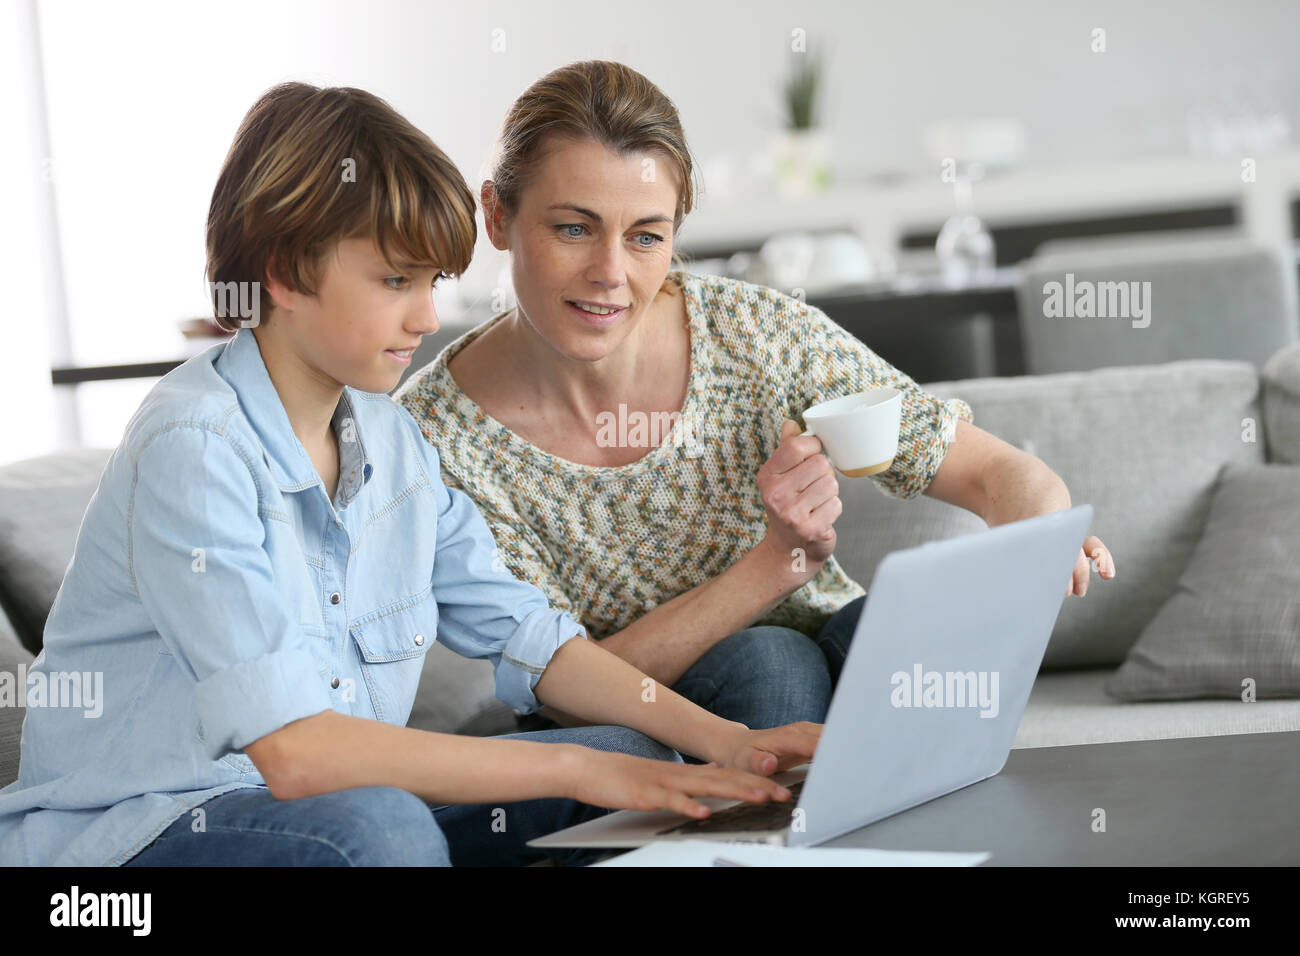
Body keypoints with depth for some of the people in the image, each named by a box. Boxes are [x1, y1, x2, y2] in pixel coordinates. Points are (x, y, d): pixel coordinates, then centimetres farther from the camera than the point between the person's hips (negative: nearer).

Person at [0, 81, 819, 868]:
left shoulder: (391, 439, 5)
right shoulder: (193, 449, -21)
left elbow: (522, 632, 8)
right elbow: (294, 753, -28)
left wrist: (721, 740, -6)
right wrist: (576, 769, -25)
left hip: (338, 803, 8)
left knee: (639, 762, -3)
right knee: (378, 830, -36)